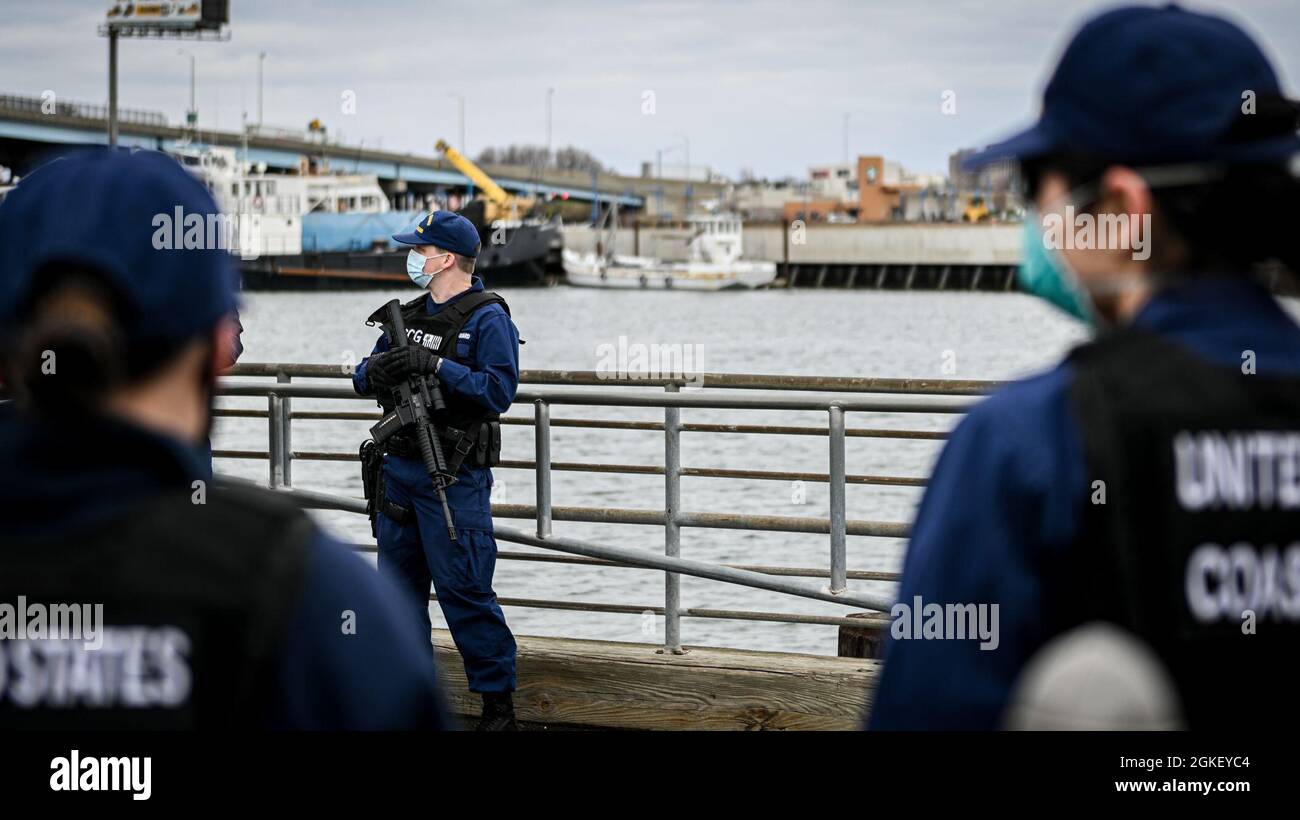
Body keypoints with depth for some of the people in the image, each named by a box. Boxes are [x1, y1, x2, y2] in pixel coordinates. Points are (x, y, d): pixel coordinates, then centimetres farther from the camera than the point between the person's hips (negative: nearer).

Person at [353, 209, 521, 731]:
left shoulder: (487, 319, -8)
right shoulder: (407, 315, 14)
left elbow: (499, 391, -19)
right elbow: (364, 377, 15)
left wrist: (436, 365, -24)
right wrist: (374, 370, -8)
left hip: (454, 476, -8)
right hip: (400, 468, 8)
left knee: (463, 589, -7)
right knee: (399, 584, 12)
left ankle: (498, 699, 2)